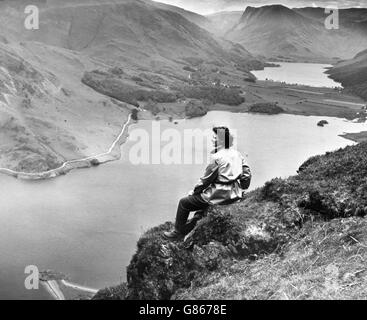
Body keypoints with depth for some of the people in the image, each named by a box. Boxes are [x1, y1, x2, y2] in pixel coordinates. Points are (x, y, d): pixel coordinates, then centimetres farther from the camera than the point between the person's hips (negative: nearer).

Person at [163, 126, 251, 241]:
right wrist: (240, 190, 21)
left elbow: (206, 179, -13)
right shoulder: (237, 154, 5)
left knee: (184, 203, 9)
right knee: (203, 197, 34)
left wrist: (194, 191, 2)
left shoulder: (217, 157, -18)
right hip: (235, 195, 9)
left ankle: (178, 233, 21)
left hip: (219, 196, -8)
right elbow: (247, 175, 8)